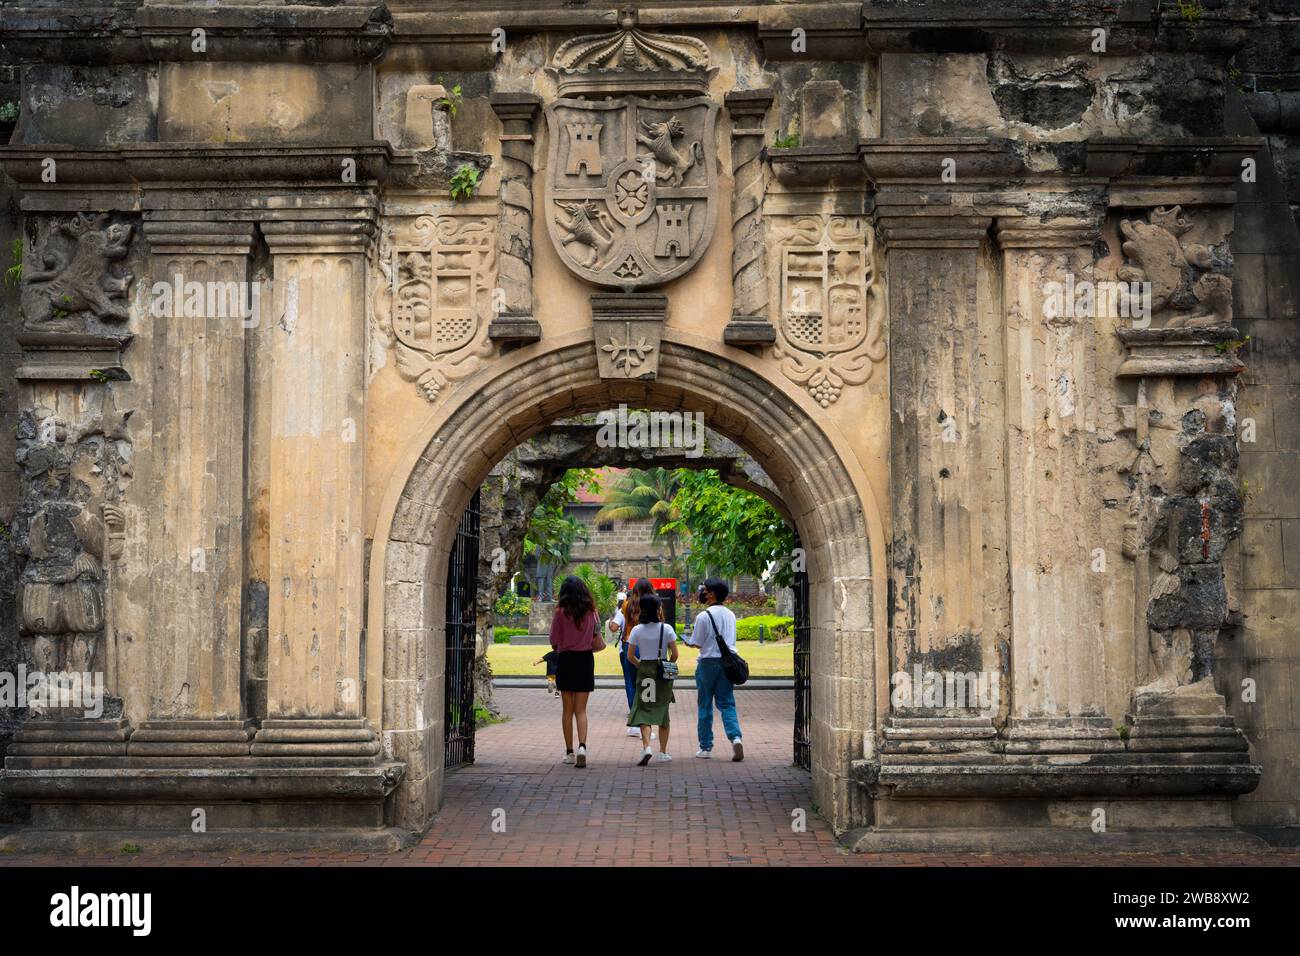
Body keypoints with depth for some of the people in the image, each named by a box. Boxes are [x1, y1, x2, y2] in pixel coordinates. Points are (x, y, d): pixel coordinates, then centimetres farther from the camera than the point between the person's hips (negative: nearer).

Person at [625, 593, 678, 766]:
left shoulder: (637, 630, -4)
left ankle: (646, 746, -21)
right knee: (662, 710, 12)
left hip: (644, 672, 0)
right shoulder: (666, 629, -7)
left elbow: (630, 656, -2)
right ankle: (663, 752, 15)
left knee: (644, 710, 2)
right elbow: (675, 654, -5)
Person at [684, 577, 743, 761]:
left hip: (708, 662, -5)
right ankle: (735, 737, -15)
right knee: (726, 703, 7)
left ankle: (706, 747, 12)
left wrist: (687, 641, 12)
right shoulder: (730, 615, 8)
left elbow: (697, 643, -8)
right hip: (727, 661, 5)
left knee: (705, 706, 7)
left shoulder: (703, 616, -12)